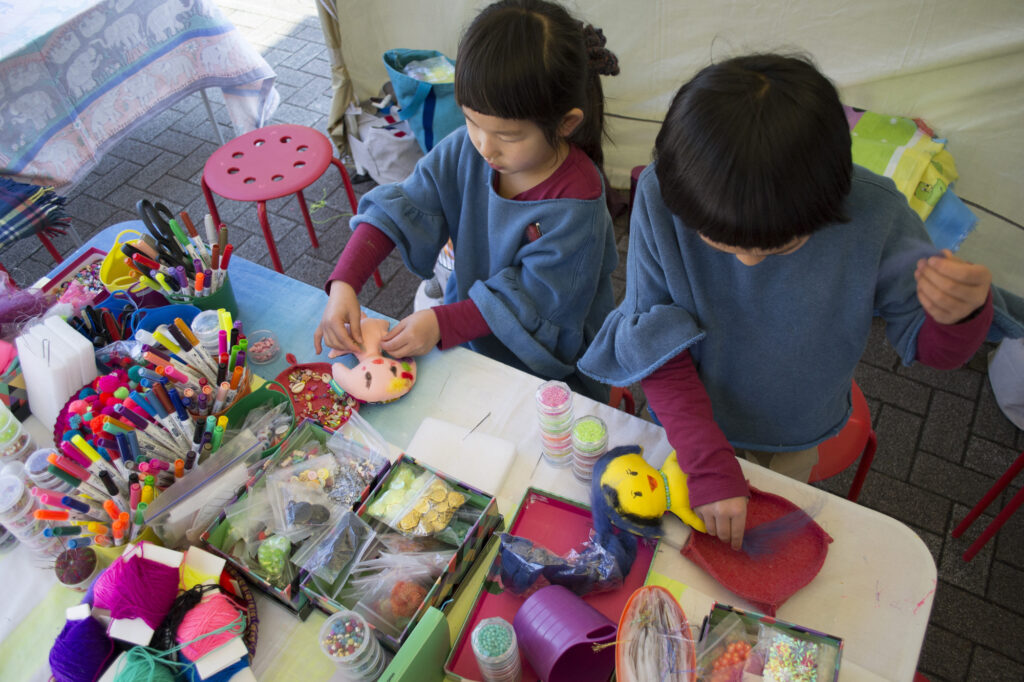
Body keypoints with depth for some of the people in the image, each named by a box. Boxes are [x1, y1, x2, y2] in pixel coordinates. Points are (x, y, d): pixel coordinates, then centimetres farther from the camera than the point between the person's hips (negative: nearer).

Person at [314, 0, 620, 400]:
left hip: (545, 363, -4)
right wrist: (344, 283, -23)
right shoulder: (465, 150, -13)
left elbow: (533, 298, -24)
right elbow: (400, 209, -11)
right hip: (468, 330, 5)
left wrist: (442, 324, -30)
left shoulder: (576, 202, -27)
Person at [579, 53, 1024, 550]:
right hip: (693, 426, -1)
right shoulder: (660, 196, -30)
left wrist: (962, 314, -40)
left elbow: (925, 344, -15)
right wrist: (709, 464, -31)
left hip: (799, 437, 1)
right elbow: (657, 344, -24)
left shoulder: (872, 212, -29)